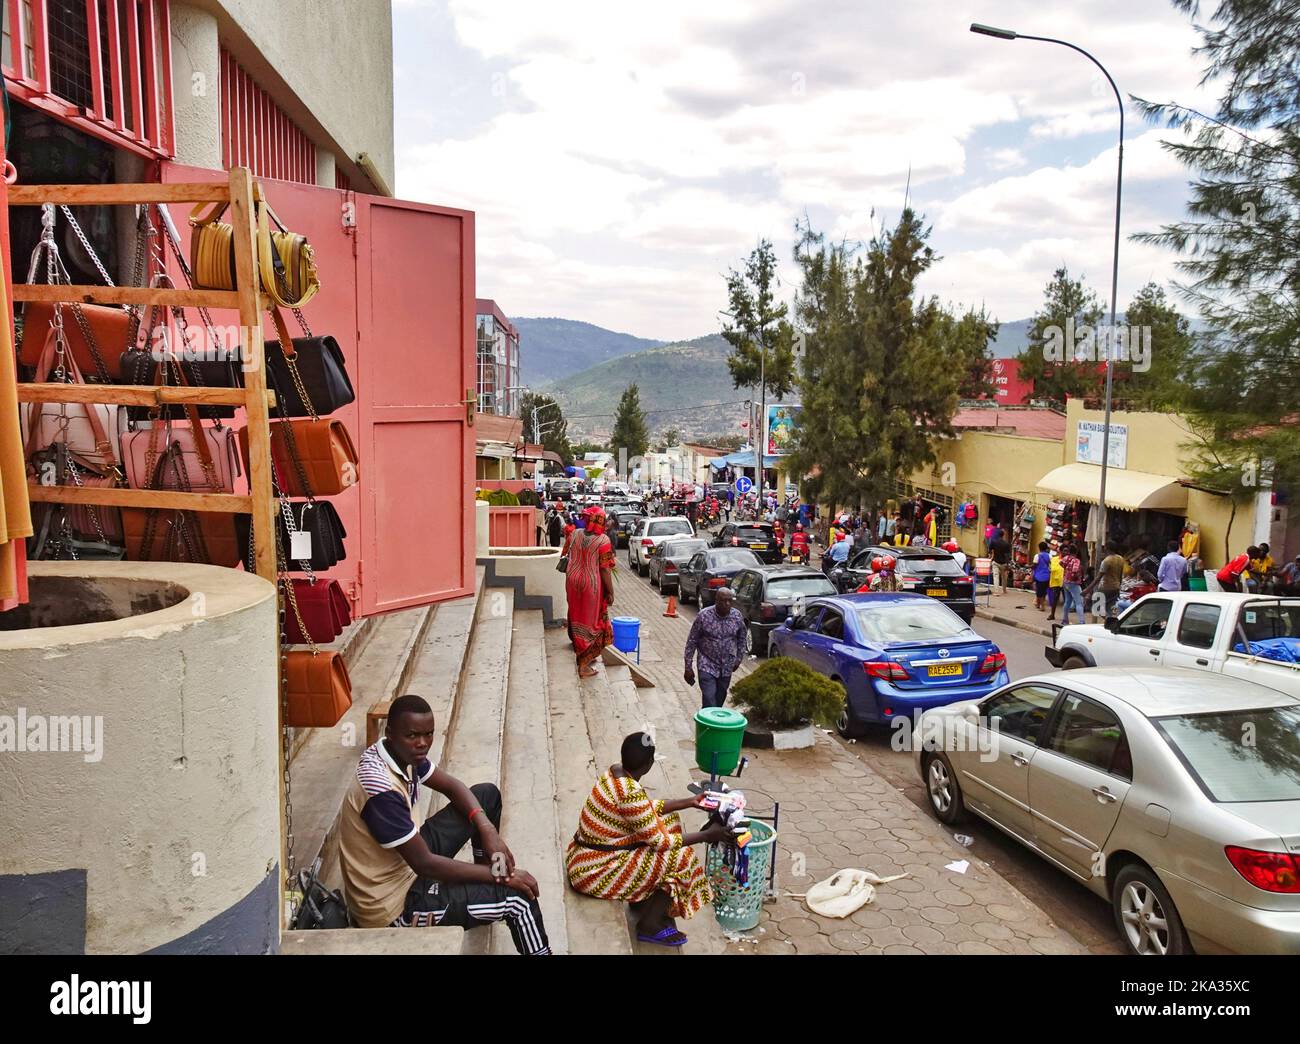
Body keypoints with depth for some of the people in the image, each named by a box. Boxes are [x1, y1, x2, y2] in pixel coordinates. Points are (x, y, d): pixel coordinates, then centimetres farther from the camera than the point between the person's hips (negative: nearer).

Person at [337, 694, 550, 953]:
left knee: (487, 794, 9)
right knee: (518, 897, -15)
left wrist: (488, 829, -12)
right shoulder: (381, 790, -33)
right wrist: (500, 875, -21)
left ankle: (486, 885, 26)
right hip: (392, 904, -9)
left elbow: (452, 786, 6)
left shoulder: (402, 753, -7)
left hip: (406, 860, 9)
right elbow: (424, 864, -28)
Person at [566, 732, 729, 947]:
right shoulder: (631, 793, -27)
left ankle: (644, 902, 21)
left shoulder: (616, 771, 1)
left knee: (667, 822, 15)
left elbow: (648, 809, 16)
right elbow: (659, 841, -17)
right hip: (595, 872, -9)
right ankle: (650, 926, 8)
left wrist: (690, 802, 17)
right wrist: (705, 836, -7)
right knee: (681, 858, -6)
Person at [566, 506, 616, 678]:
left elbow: (569, 559, 9)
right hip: (591, 583, -6)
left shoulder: (575, 535, 0)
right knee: (591, 621, 5)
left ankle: (583, 655, 35)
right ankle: (584, 665, 8)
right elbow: (605, 569, -16)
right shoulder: (603, 540, -17)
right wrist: (610, 592, -9)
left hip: (573, 581, 6)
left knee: (577, 618, 20)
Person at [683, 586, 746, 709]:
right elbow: (691, 641, -9)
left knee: (720, 699, 14)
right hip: (707, 666, -3)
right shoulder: (703, 616, -17)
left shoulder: (737, 616, -7)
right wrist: (688, 667, -9)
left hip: (726, 667, 4)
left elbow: (741, 639, 11)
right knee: (709, 699, -13)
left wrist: (738, 659, 12)